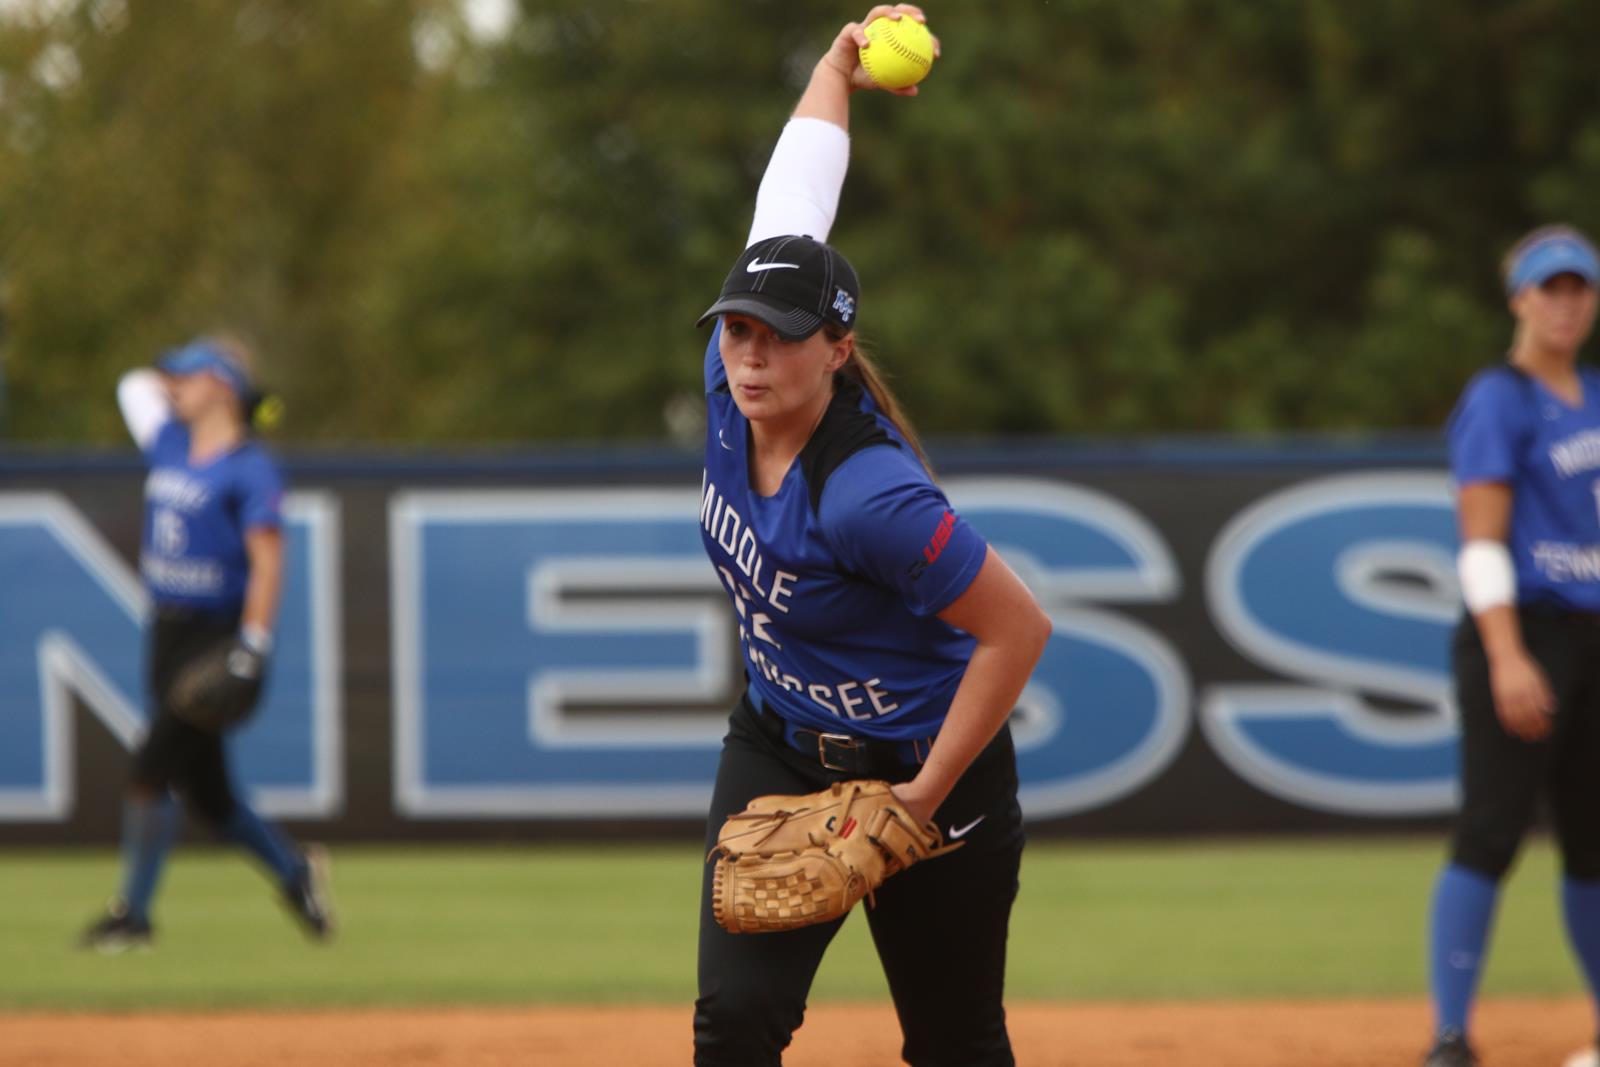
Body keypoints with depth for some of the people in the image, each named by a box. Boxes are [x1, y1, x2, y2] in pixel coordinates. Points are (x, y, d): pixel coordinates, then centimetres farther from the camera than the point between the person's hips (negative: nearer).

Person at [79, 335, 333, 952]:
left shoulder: (250, 470, -11)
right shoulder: (171, 446, 11)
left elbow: (267, 560, -18)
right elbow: (137, 384, 29)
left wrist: (252, 647, -25)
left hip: (218, 639, -8)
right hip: (169, 639, 8)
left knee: (151, 768, -13)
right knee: (202, 790, 11)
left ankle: (132, 915, -5)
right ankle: (294, 871, 29)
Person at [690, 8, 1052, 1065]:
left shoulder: (871, 498, -33)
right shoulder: (735, 384, -13)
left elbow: (1021, 628, -28)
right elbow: (793, 186, 0)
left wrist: (927, 797, -22)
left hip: (927, 765, -6)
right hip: (779, 752, 6)